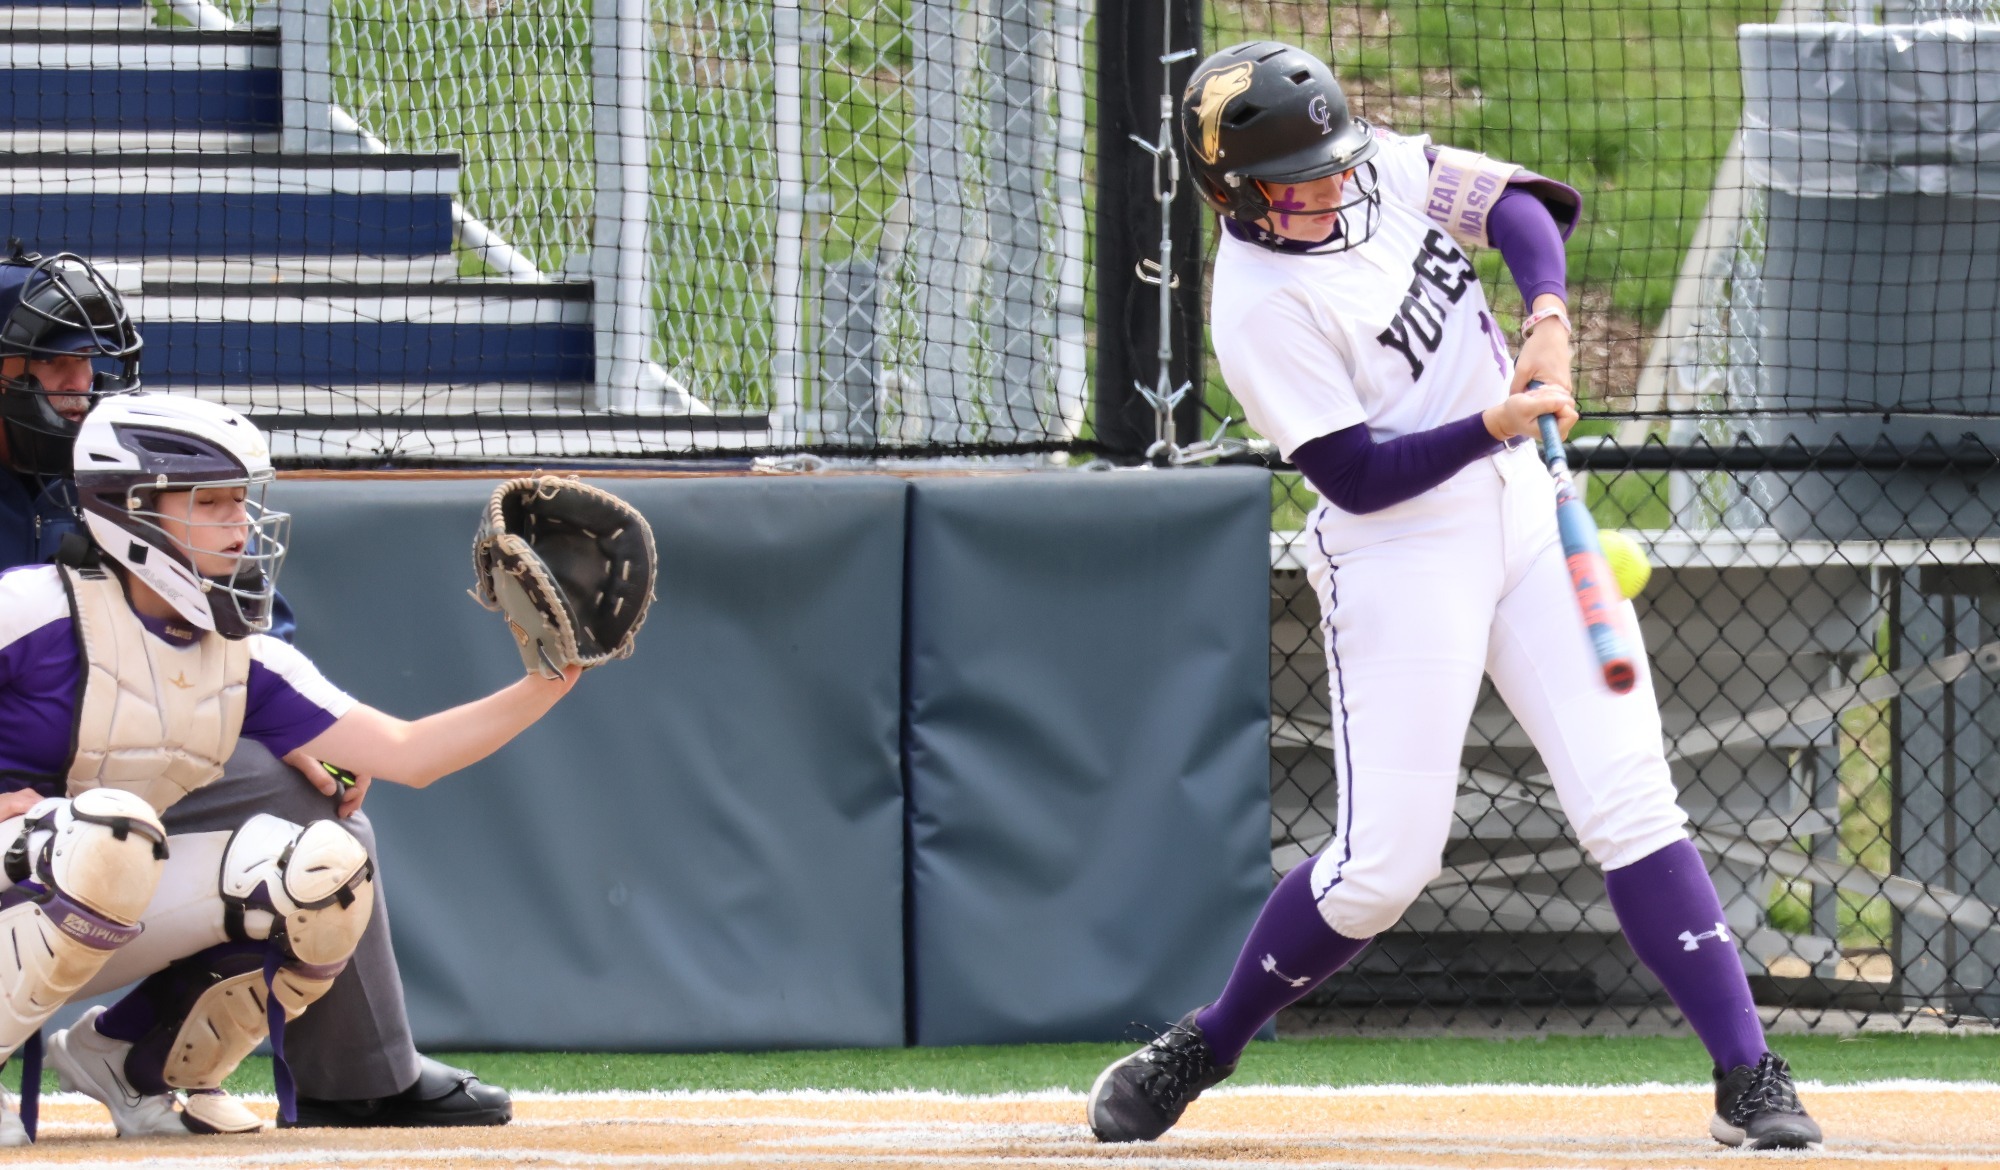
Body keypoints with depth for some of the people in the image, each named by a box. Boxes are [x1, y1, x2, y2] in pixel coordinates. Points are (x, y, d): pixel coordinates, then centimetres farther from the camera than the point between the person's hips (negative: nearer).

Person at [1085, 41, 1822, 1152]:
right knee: (1386, 861, -8)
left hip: (1522, 511, 6)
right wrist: (1494, 425, -26)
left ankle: (1749, 1078, -4)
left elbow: (1518, 203, 5)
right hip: (1398, 554, -6)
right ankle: (1201, 1049, 14)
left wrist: (1549, 318, -13)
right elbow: (1356, 476, -19)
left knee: (1630, 798, -3)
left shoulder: (1383, 166, 0)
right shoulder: (1261, 308, -19)